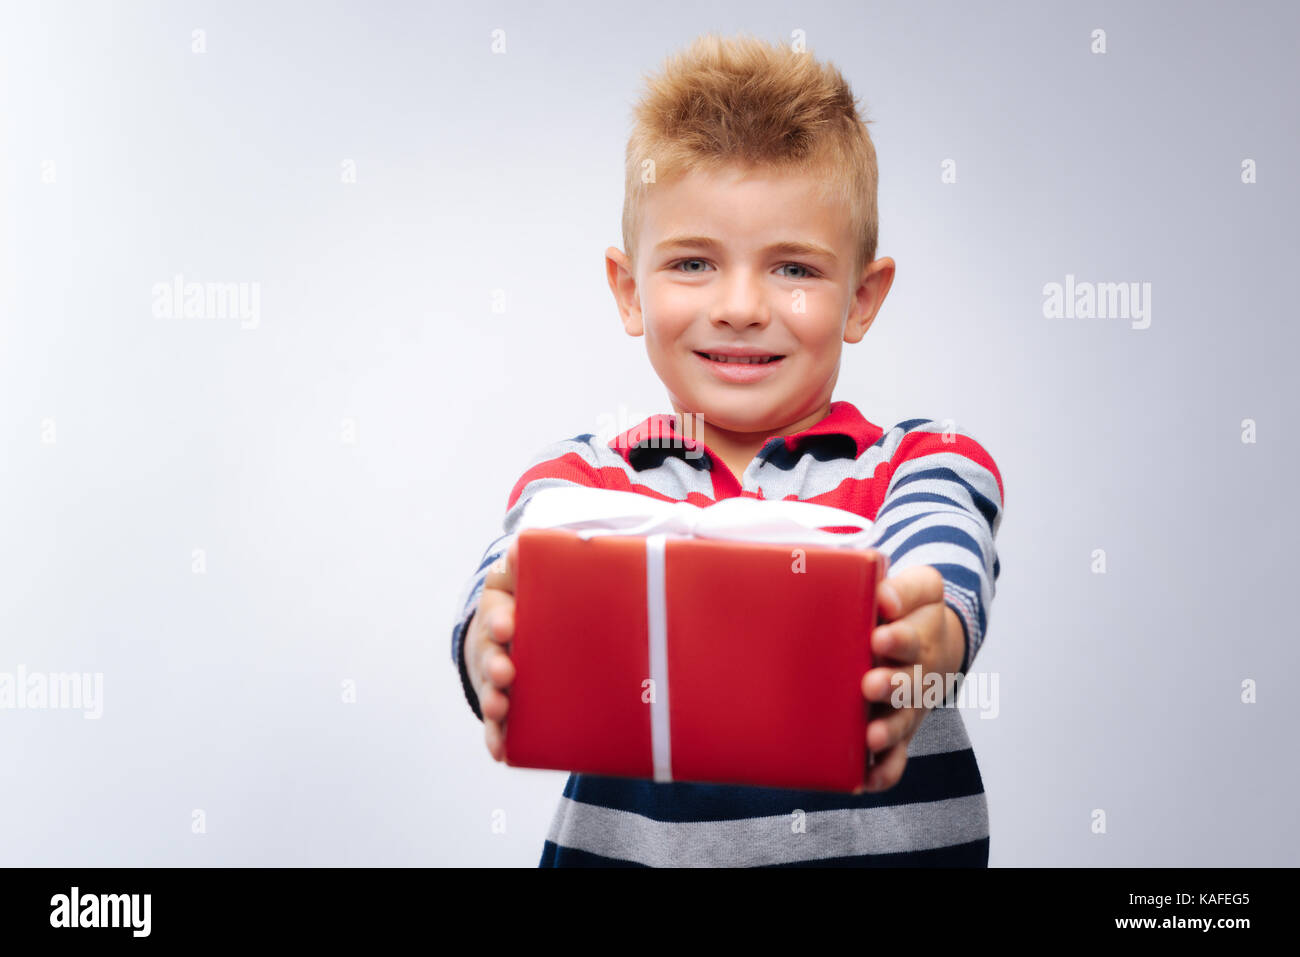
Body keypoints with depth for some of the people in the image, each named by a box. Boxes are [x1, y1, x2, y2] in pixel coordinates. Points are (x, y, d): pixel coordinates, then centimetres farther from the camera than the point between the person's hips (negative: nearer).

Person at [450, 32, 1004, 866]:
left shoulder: (928, 464, 4)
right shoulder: (583, 477, 6)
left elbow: (944, 567, -16)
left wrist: (925, 645, -38)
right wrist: (494, 649, -35)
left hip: (887, 841, 0)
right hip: (629, 846, 1)